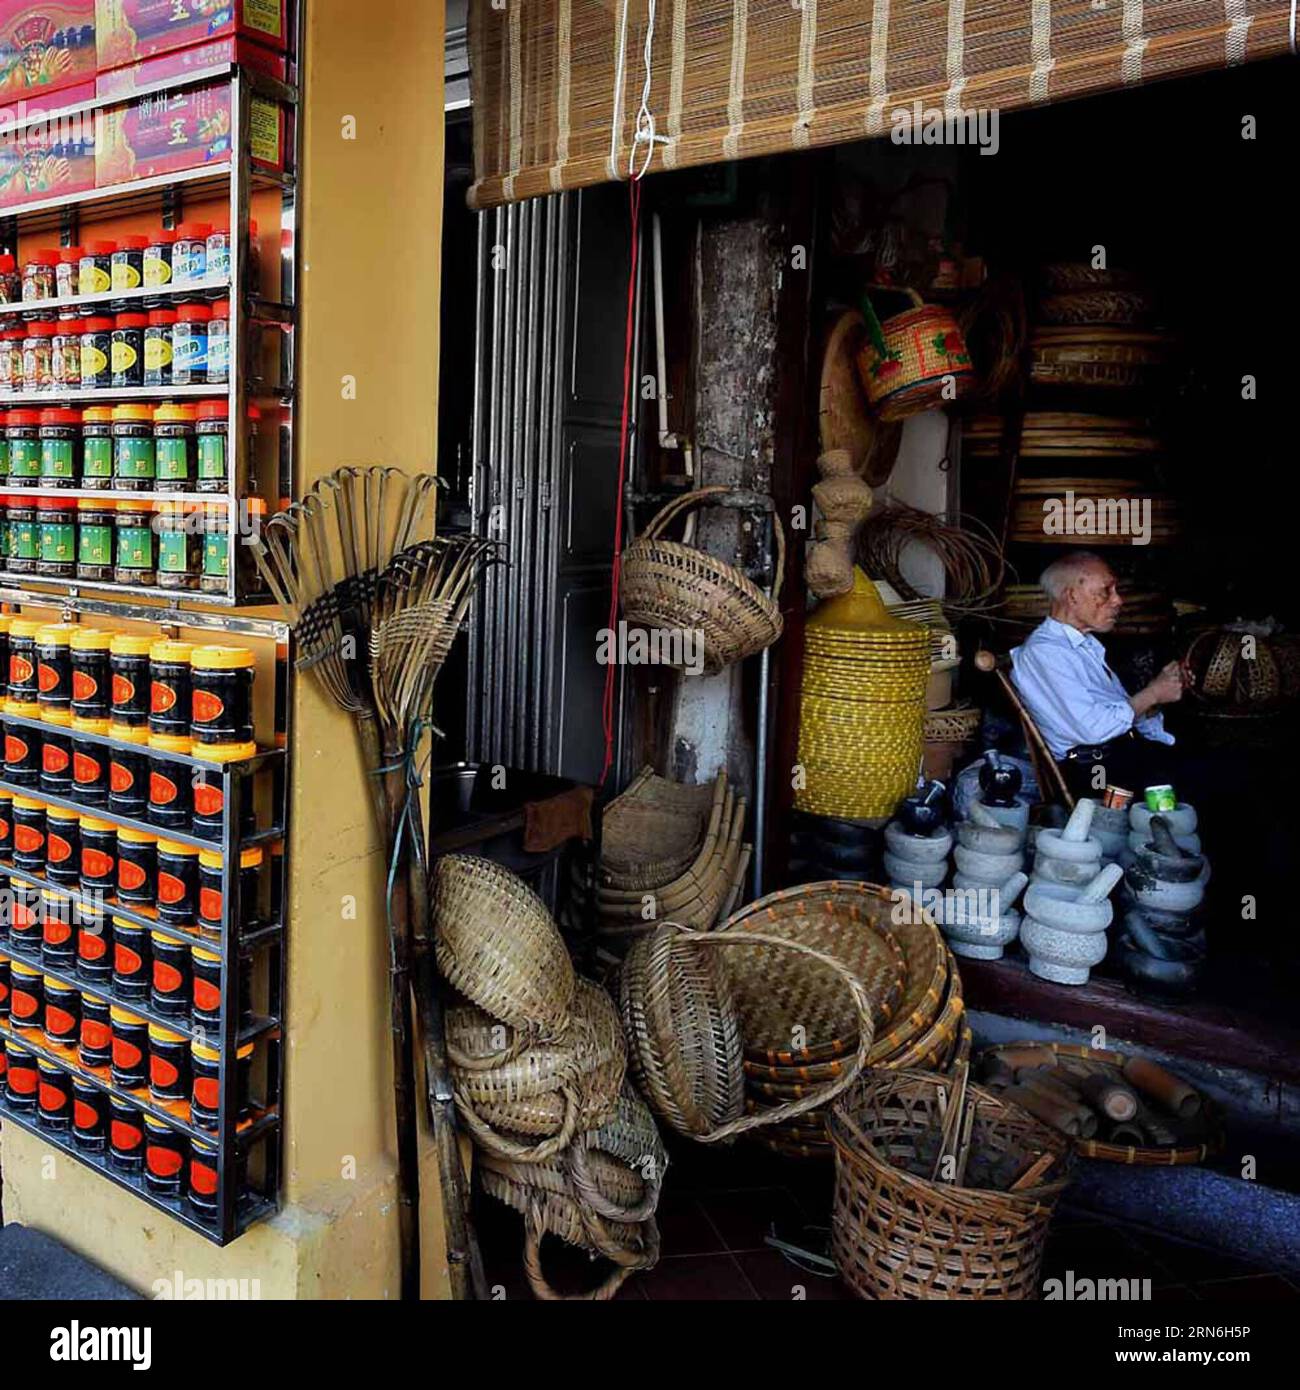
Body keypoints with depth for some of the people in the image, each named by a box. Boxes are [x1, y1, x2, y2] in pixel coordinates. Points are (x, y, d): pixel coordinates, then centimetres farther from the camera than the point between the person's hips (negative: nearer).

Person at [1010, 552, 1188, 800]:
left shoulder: (1087, 644, 20)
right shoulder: (1042, 651, -11)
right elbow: (1093, 728, -18)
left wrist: (1164, 687, 2)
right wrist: (1152, 694, -7)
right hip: (1094, 768, -9)